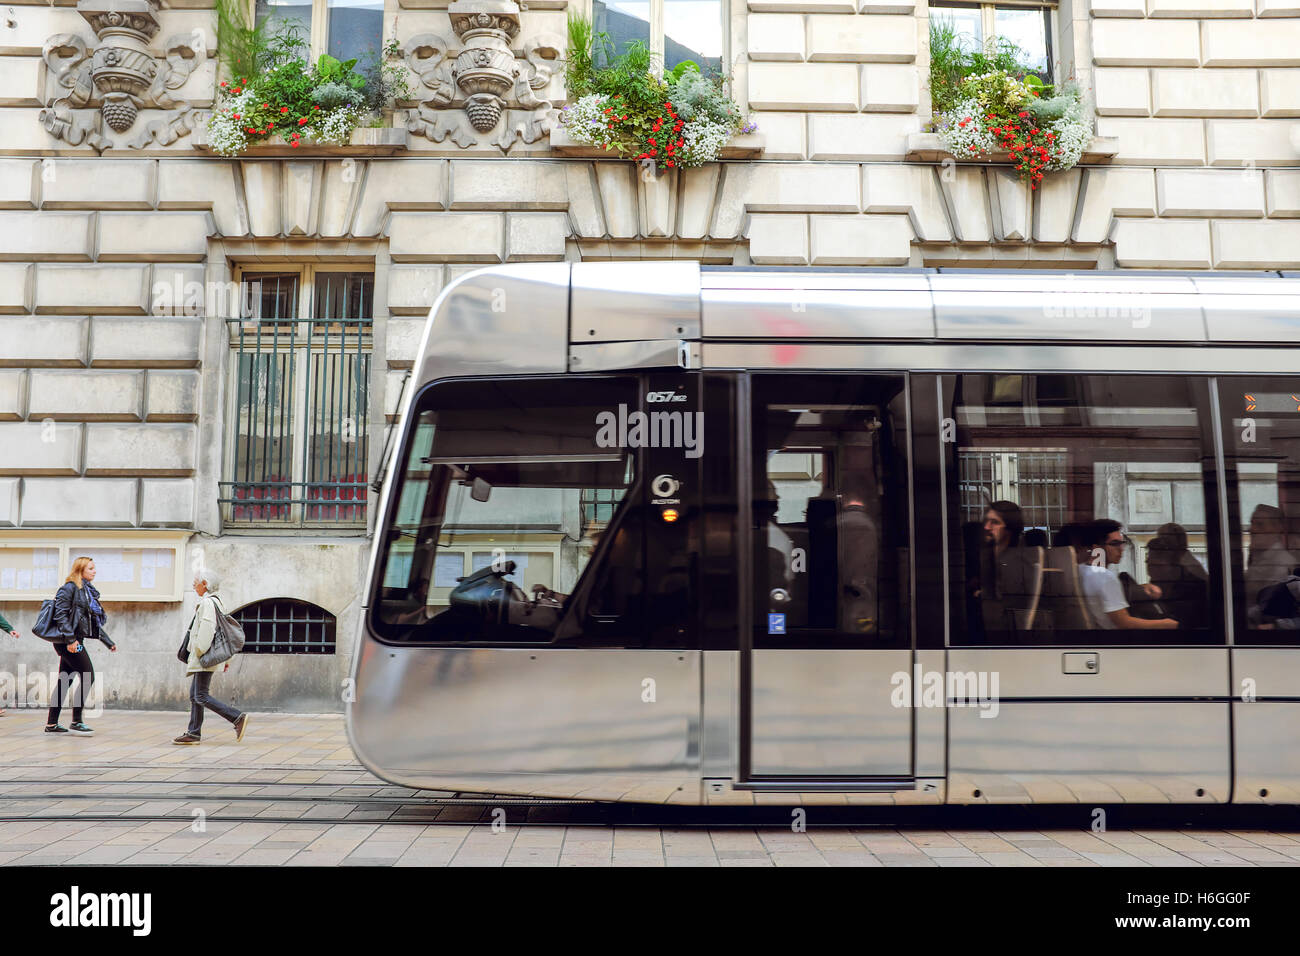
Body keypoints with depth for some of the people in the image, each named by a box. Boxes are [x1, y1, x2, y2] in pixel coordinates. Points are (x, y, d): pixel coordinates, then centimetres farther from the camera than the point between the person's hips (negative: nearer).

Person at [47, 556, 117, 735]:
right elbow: (60, 614, -16)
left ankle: (51, 724, 16)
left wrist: (108, 642, 22)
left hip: (75, 641, 9)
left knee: (64, 681, 10)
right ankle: (76, 722, -5)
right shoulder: (70, 588, -8)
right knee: (88, 676, -11)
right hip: (68, 641, -9)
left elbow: (94, 622, 23)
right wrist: (70, 638, -23)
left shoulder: (88, 591, 18)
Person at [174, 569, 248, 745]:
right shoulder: (216, 601, 17)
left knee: (201, 696, -11)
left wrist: (199, 651, -18)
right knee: (194, 695, 12)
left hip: (205, 657, -10)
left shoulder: (207, 602, -13)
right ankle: (193, 734, 15)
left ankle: (238, 718, -15)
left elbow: (207, 629, -24)